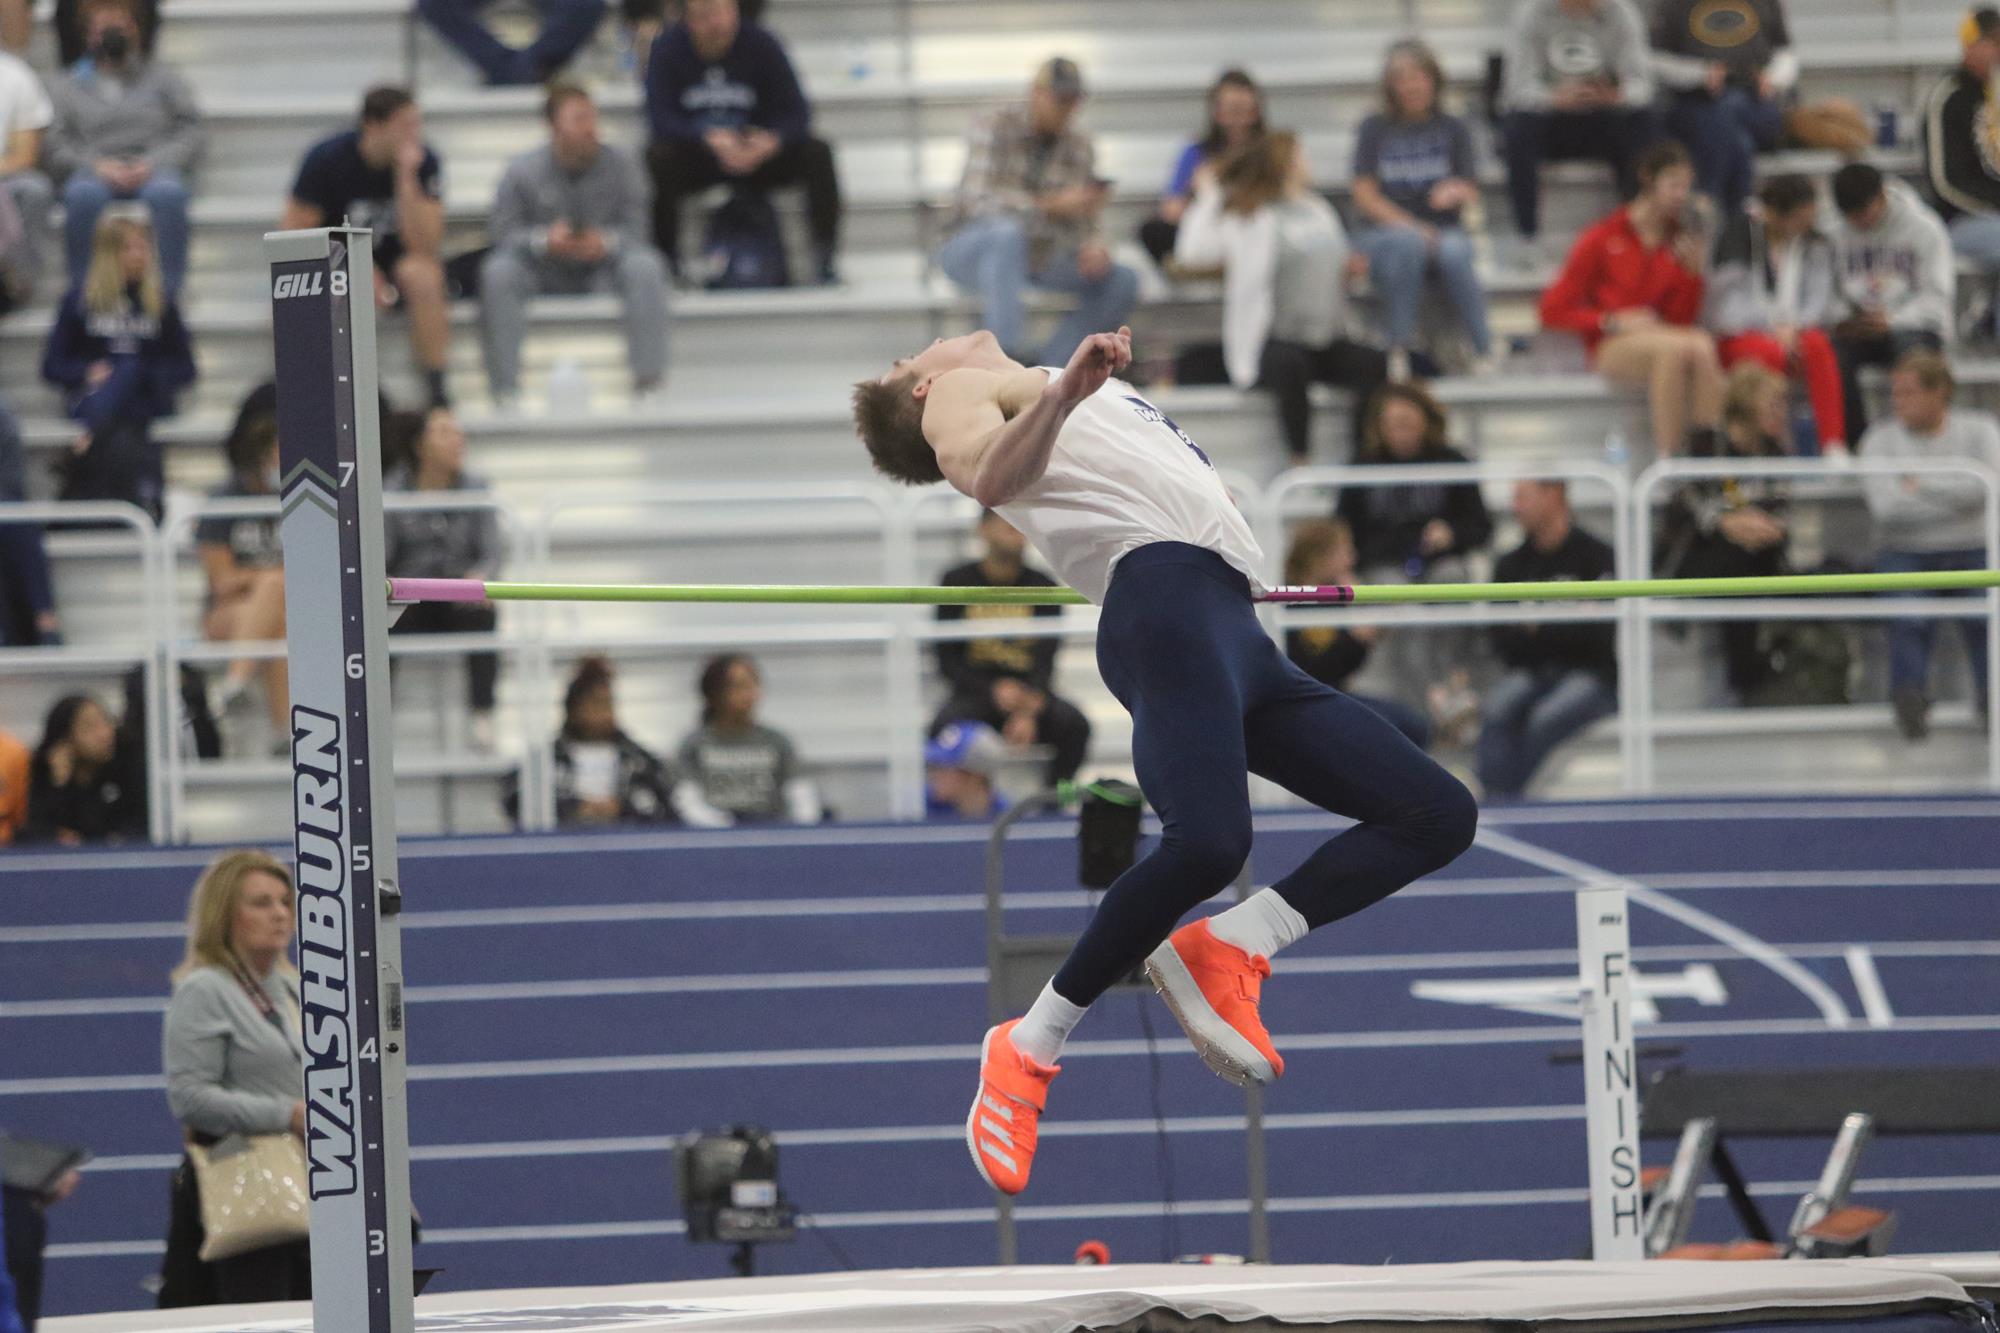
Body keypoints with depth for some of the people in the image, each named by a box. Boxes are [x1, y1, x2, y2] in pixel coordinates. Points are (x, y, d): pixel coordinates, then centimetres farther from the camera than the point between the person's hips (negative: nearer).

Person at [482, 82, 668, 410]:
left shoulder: (620, 164, -5)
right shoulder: (524, 170, -9)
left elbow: (634, 226, -6)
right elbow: (501, 230, -10)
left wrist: (607, 241, -29)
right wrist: (543, 239, -29)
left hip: (601, 263, 1)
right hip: (543, 268, -1)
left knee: (645, 266, -30)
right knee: (498, 273, -31)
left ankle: (647, 379, -27)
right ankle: (505, 386, -29)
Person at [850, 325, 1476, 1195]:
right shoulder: (960, 395, 13)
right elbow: (989, 476, -9)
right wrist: (1063, 393, -26)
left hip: (1233, 630, 8)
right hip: (1165, 601, -8)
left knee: (1439, 815, -1)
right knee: (1207, 841, -31)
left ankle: (1227, 947, -8)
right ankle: (1030, 1050, -20)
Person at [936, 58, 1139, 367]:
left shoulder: (1079, 146, 4)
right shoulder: (995, 128, -13)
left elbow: (1085, 221, 5)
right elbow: (978, 199, -26)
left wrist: (1093, 245, -20)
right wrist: (1053, 205, -35)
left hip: (1037, 260, 6)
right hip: (973, 250, -6)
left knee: (1123, 281, -10)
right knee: (1007, 232, -40)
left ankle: (1045, 369, -13)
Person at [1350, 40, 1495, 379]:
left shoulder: (1452, 129, 10)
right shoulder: (1375, 129, 7)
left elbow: (1471, 190, 0)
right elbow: (1365, 196, -1)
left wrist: (1456, 192, -25)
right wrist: (1410, 226, -15)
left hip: (1444, 231, 1)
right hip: (1382, 233, -1)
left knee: (1453, 252, -35)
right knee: (1407, 243, -37)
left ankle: (1484, 351, -32)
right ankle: (1399, 349, -37)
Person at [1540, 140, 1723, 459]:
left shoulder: (1679, 238, 13)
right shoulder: (1603, 238, 2)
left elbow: (1682, 319, 11)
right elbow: (1553, 310, 1)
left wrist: (1693, 271, -3)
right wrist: (1613, 321, -11)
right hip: (1611, 346, -4)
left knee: (1702, 346, -32)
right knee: (1674, 347, -36)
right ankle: (1665, 459, -38)